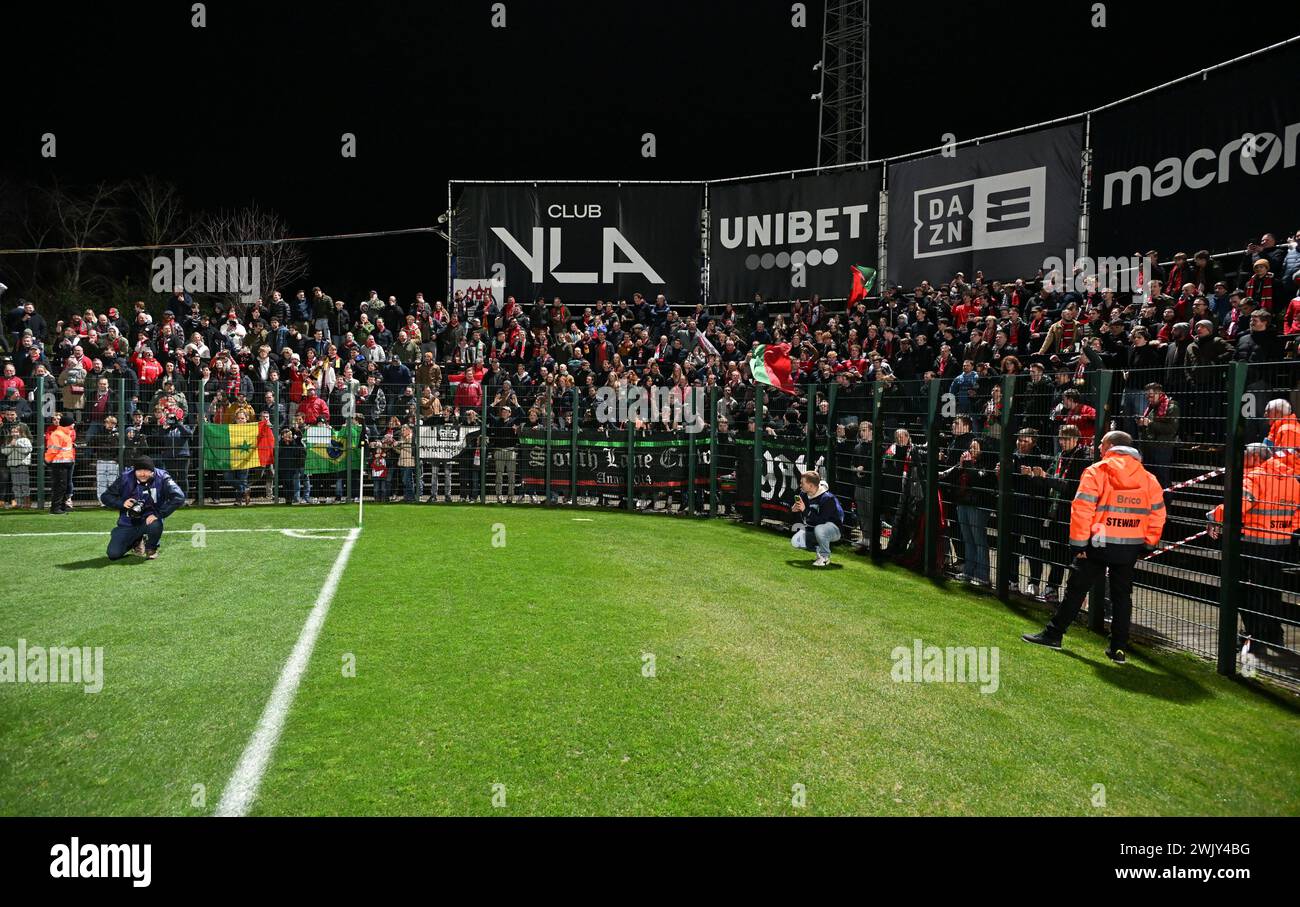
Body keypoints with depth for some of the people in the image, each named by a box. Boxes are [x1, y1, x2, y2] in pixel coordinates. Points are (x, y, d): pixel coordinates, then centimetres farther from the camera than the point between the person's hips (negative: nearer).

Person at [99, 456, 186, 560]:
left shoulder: (161, 478, -16)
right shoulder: (125, 478, -8)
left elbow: (179, 497, -26)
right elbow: (105, 497, 1)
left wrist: (158, 514, -29)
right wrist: (122, 503, -19)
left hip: (149, 519, -2)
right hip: (128, 524, 2)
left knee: (155, 526, -39)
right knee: (113, 554, -12)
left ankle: (151, 548, -2)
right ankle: (136, 543, 24)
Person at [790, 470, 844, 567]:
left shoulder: (827, 498, -28)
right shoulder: (803, 494, -6)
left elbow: (821, 521, -33)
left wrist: (805, 510, -38)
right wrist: (793, 509, -13)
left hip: (834, 528, -7)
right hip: (812, 528, 7)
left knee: (819, 529, -40)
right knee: (795, 541, -13)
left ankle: (825, 556, -16)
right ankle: (819, 548, 9)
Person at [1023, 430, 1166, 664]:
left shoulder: (1096, 472, -8)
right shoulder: (1148, 478, 7)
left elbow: (1082, 509, -15)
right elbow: (1157, 514, 7)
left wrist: (1078, 542, -10)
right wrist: (1148, 544, 15)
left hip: (1099, 544, -4)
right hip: (1131, 548, 4)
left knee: (1076, 589, 7)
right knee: (1122, 595, 13)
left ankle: (1053, 634, 14)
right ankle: (1118, 648, 14)